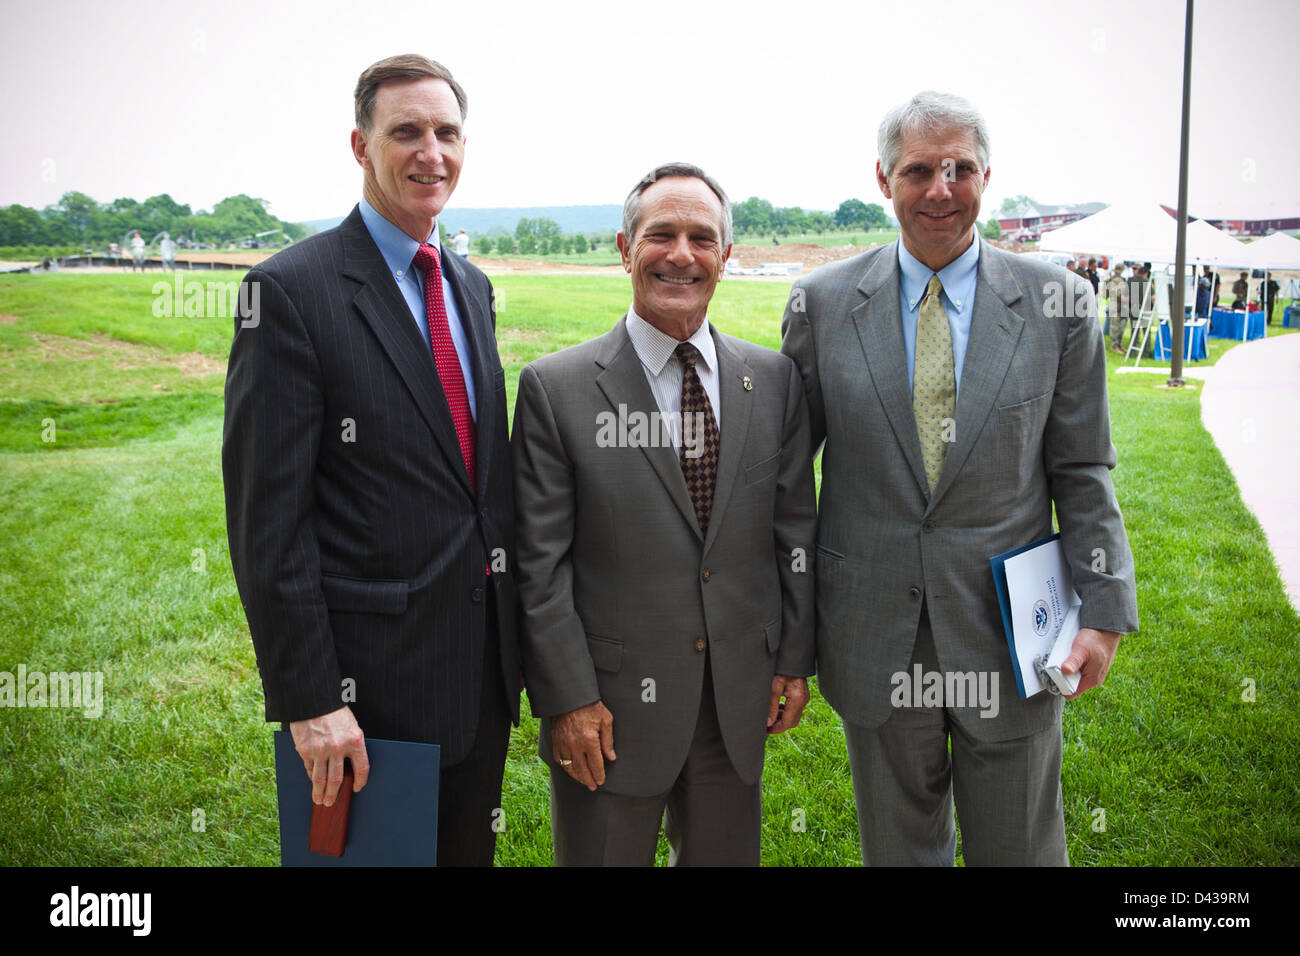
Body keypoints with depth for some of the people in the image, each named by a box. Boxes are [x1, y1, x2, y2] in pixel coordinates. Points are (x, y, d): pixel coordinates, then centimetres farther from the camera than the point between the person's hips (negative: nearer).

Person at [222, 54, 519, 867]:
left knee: (471, 848, 20)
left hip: (485, 662, 7)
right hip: (372, 674, -6)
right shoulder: (292, 290, -12)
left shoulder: (472, 287, 10)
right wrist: (308, 699, -17)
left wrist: (515, 635, 13)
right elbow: (268, 516, -15)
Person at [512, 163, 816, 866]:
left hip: (741, 703, 4)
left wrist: (795, 660, 6)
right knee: (604, 856, 13)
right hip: (611, 706, -3)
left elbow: (795, 530, 7)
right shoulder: (556, 388, -8)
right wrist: (568, 699, -11)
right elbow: (539, 563, -9)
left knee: (725, 856, 20)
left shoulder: (774, 380, 2)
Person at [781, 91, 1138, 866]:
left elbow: (1083, 471, 1)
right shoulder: (823, 303, -2)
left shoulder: (1058, 303, -2)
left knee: (1017, 846, 14)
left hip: (1007, 631, 0)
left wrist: (1104, 609, -5)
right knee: (897, 846, 18)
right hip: (875, 637, 1)